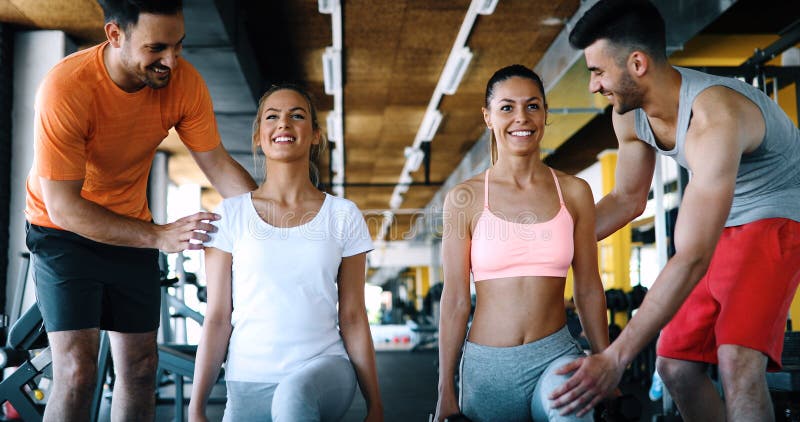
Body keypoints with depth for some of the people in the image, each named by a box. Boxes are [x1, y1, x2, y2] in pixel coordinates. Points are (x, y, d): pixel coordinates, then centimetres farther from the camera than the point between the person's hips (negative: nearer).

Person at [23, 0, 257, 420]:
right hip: (64, 229, -4)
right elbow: (63, 207, -29)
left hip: (132, 227, 5)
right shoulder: (66, 87, -31)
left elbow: (218, 165, -9)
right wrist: (159, 237, -35)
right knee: (76, 372, -14)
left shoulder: (184, 82, -19)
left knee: (140, 366, 9)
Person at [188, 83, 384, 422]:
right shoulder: (232, 214, 2)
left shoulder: (343, 216, 3)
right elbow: (217, 319, 1)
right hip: (249, 381, 0)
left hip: (323, 368, 0)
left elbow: (353, 318, 4)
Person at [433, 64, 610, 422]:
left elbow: (588, 290, 9)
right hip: (487, 365, 1)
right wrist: (446, 391, 1)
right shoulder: (464, 198, -1)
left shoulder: (574, 192, 4)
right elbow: (455, 300, 0)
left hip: (555, 355, 0)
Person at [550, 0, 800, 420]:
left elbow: (692, 259, -40)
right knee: (675, 365, 4)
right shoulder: (629, 114, -10)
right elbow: (627, 199, 8)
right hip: (722, 227, 8)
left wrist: (616, 357, -42)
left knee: (737, 361, -28)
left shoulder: (714, 118, -35)